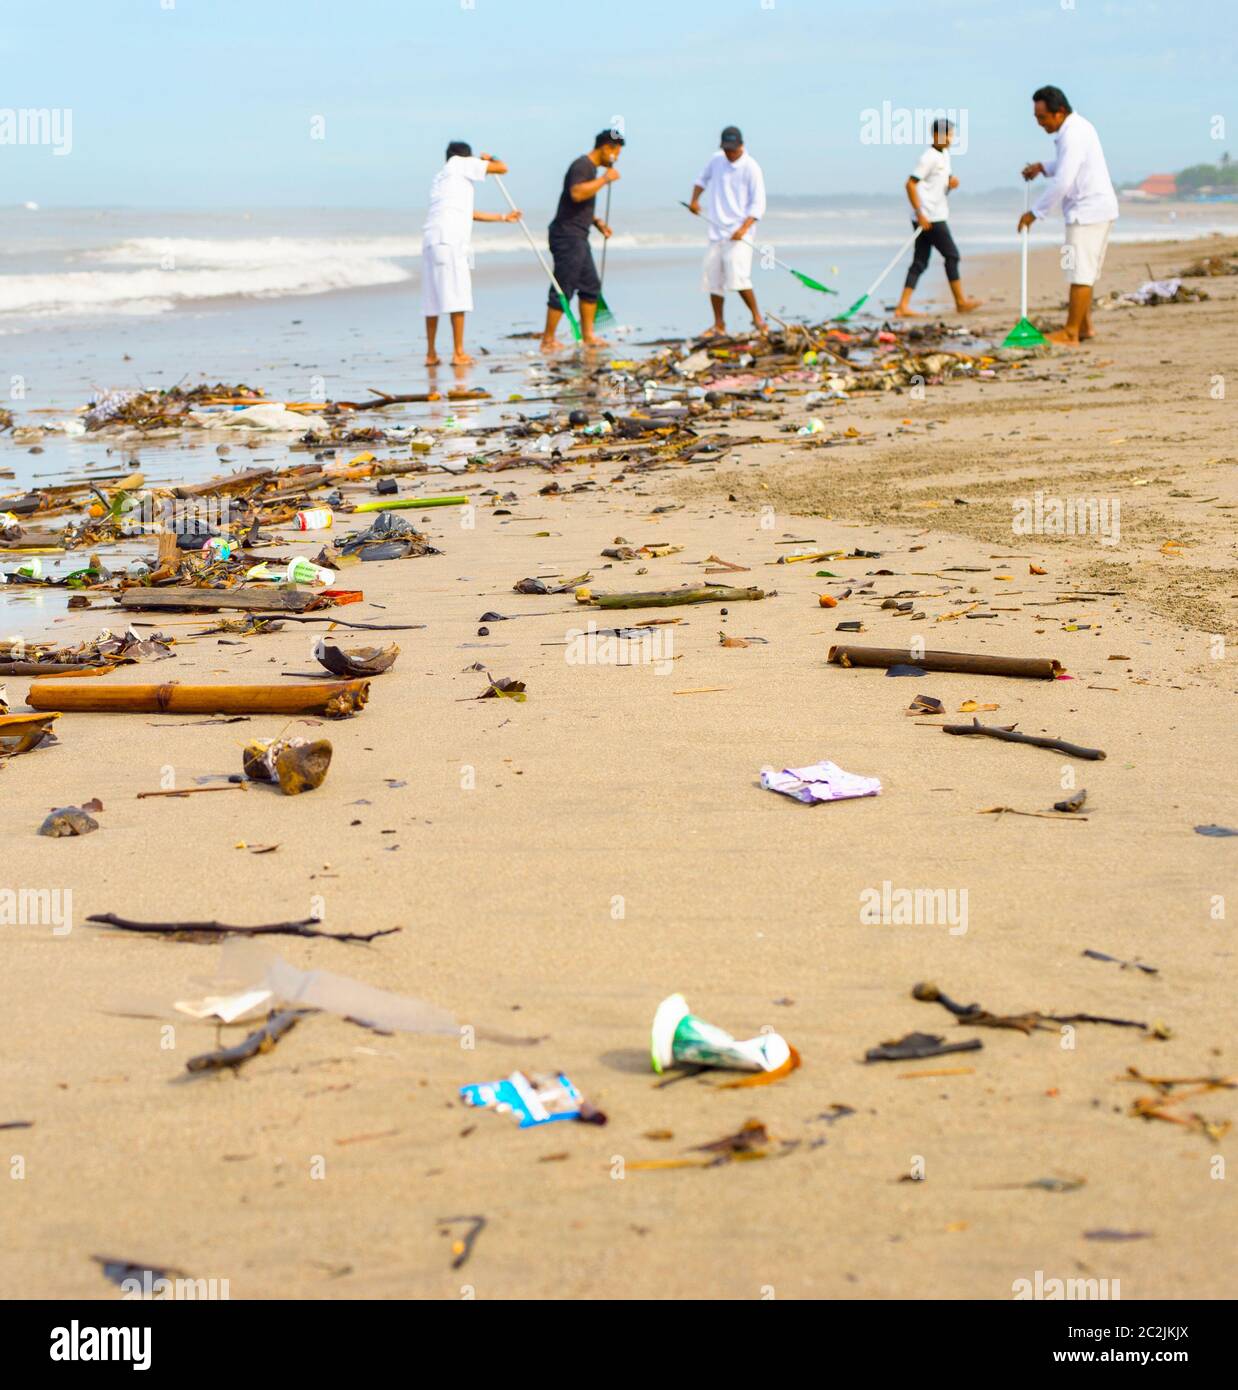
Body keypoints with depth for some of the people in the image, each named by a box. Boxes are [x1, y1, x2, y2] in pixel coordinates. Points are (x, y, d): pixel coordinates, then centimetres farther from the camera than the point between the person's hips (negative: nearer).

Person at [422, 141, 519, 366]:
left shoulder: (440, 178, 31)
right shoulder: (459, 163, 8)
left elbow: (469, 213, 35)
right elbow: (502, 168, 7)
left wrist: (503, 217, 45)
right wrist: (488, 159, 29)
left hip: (431, 240, 8)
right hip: (450, 239, -8)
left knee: (433, 298, 10)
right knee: (456, 296, -7)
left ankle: (430, 354, 13)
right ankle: (458, 353, -9)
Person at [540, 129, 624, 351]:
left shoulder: (591, 167, 19)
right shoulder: (582, 165, -13)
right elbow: (577, 193, -31)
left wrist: (596, 221, 17)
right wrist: (604, 179, -23)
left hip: (578, 237, 11)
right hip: (567, 235, -11)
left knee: (591, 285, 13)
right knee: (563, 289, -8)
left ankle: (588, 335, 19)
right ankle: (548, 340, -5)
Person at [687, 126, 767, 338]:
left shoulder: (751, 168, -9)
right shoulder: (716, 159, 7)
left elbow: (758, 205, -11)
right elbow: (703, 178, 28)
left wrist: (743, 229, -22)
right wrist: (694, 199, 11)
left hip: (738, 233, -6)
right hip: (716, 231, 6)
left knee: (738, 278, -19)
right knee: (712, 279, 6)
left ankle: (757, 318, -5)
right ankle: (719, 325, 17)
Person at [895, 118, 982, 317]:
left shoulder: (945, 155, 16)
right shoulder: (929, 157, -12)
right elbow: (911, 184, -17)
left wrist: (951, 183, 2)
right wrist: (920, 214, -22)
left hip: (936, 216, 9)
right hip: (930, 217, -9)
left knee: (920, 262, 5)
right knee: (951, 255, -2)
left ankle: (903, 306, 2)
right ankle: (960, 301, 6)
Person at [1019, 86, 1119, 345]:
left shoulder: (1073, 136, -20)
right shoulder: (1076, 126, 13)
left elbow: (1062, 182, -25)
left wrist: (1035, 213, -19)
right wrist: (1042, 167, 12)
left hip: (1088, 211, -11)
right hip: (1094, 209, 11)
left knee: (1080, 272, -9)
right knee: (1084, 271, 15)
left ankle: (1071, 333, -9)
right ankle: (1085, 326, 21)